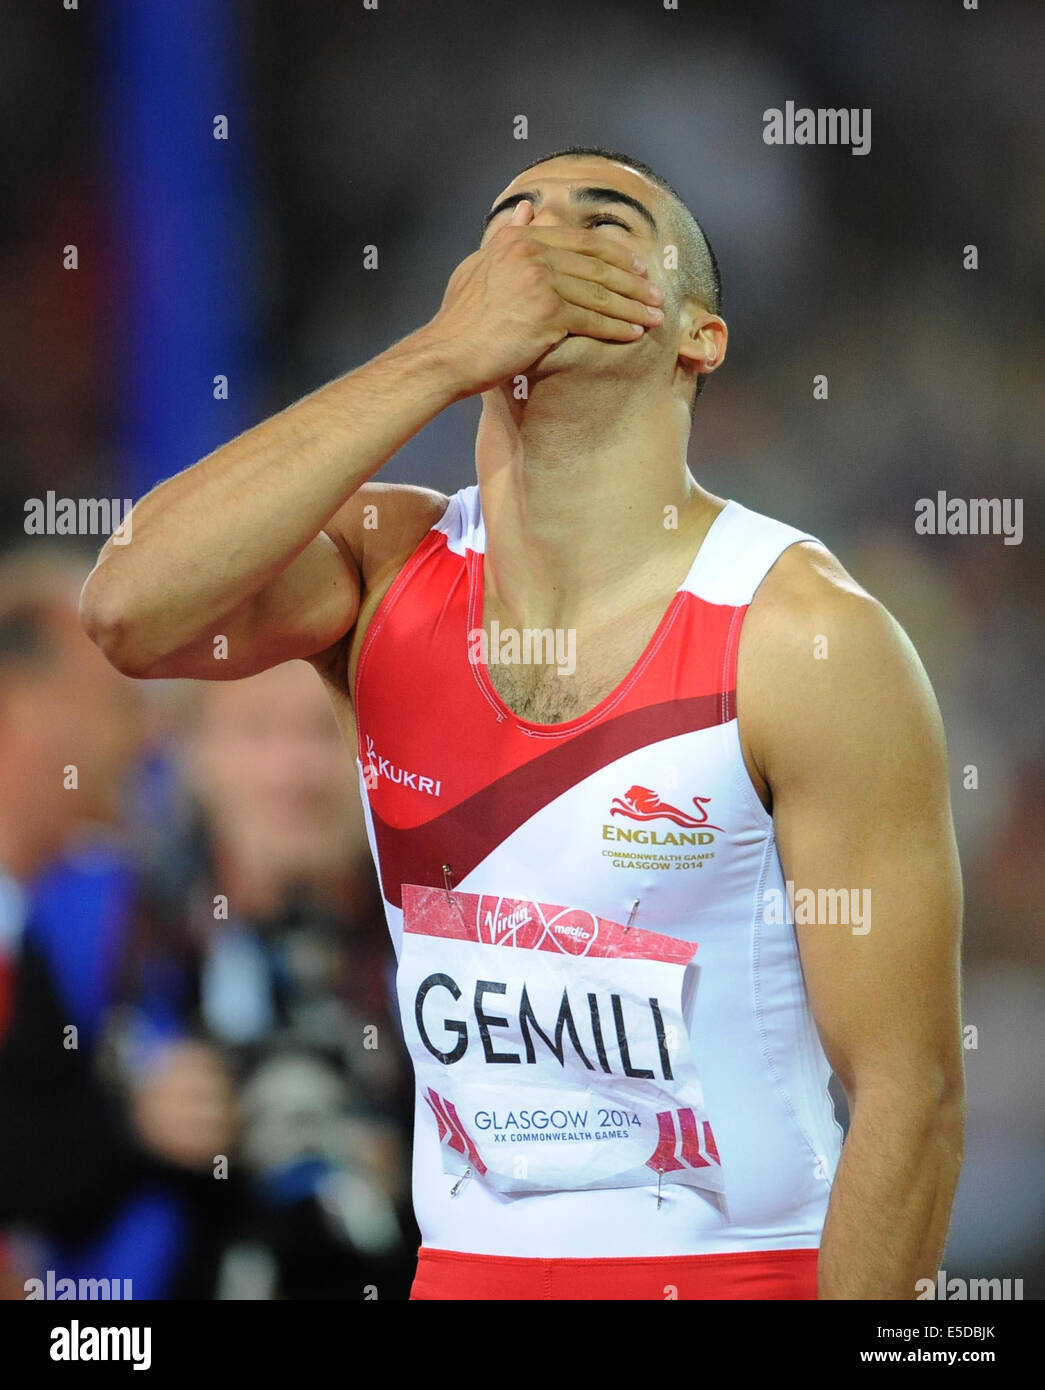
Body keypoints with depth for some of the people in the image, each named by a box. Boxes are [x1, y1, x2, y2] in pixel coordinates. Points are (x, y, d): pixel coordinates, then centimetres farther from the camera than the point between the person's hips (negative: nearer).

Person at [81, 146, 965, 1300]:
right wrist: (444, 353, -23)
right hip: (464, 1260, 4)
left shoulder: (808, 638, -15)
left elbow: (910, 1090, -15)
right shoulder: (386, 570, -3)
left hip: (736, 1267, -4)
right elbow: (129, 609, -24)